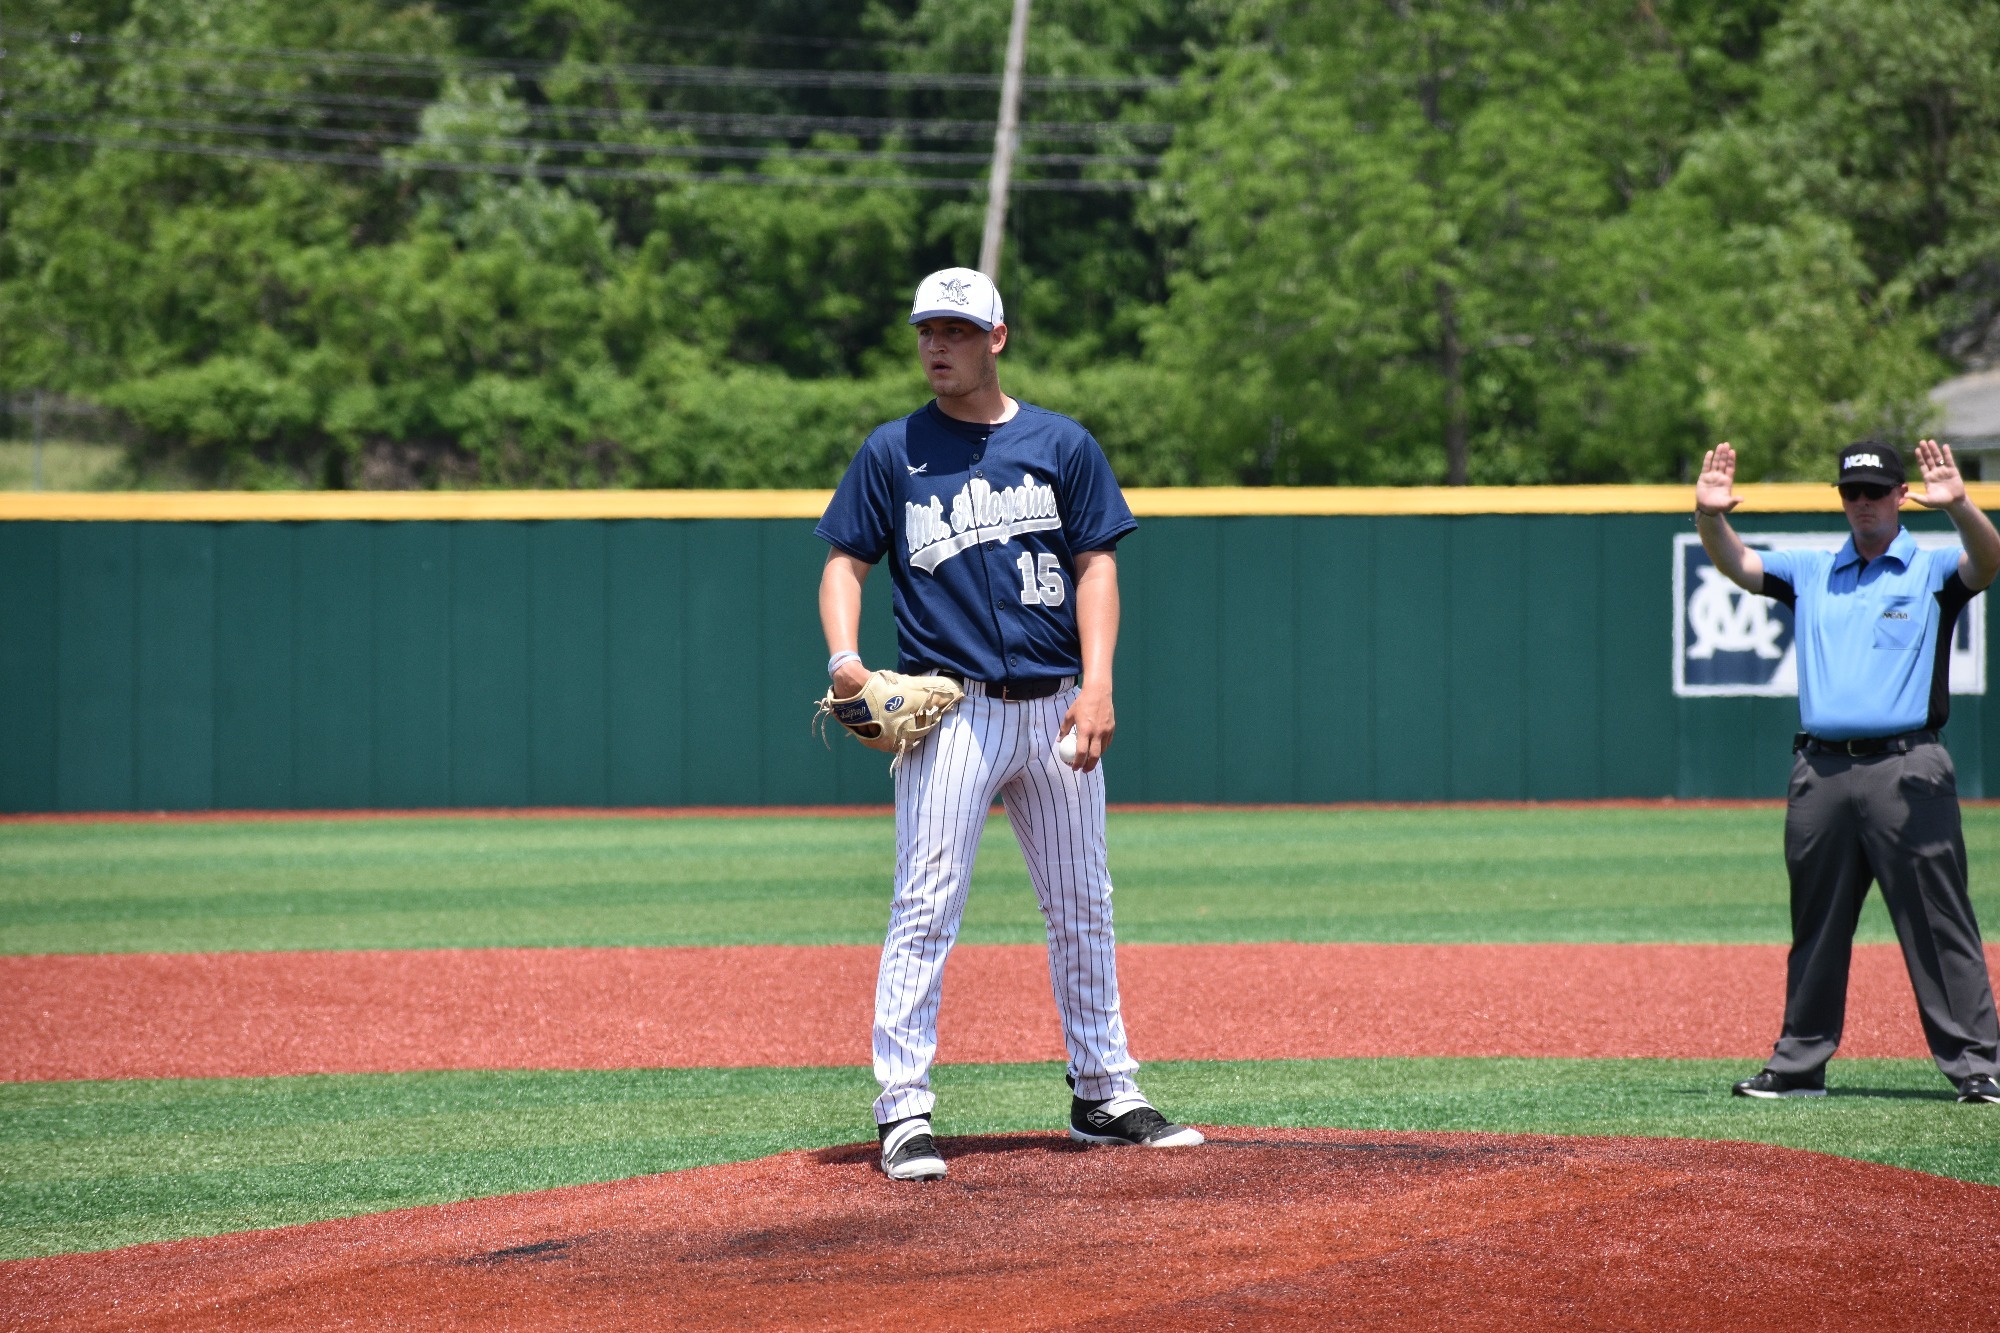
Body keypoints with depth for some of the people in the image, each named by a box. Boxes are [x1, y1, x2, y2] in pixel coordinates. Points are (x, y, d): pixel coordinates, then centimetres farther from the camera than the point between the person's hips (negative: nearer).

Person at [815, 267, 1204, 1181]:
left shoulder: (1062, 446, 8)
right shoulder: (893, 452, 6)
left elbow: (1096, 563, 4)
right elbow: (846, 560, 6)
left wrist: (1096, 685, -8)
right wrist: (843, 656, -14)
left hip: (1054, 707, 3)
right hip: (950, 709, -2)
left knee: (1082, 907, 10)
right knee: (925, 908, -10)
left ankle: (1104, 1093, 21)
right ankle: (903, 1109, -10)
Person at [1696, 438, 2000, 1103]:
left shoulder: (1932, 570, 6)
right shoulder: (1809, 572, 17)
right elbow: (1735, 563, 6)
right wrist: (1710, 517, -16)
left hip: (1906, 771, -4)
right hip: (1821, 770, 4)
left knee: (1938, 925, -6)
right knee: (1816, 927, 10)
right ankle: (1800, 1064, 16)